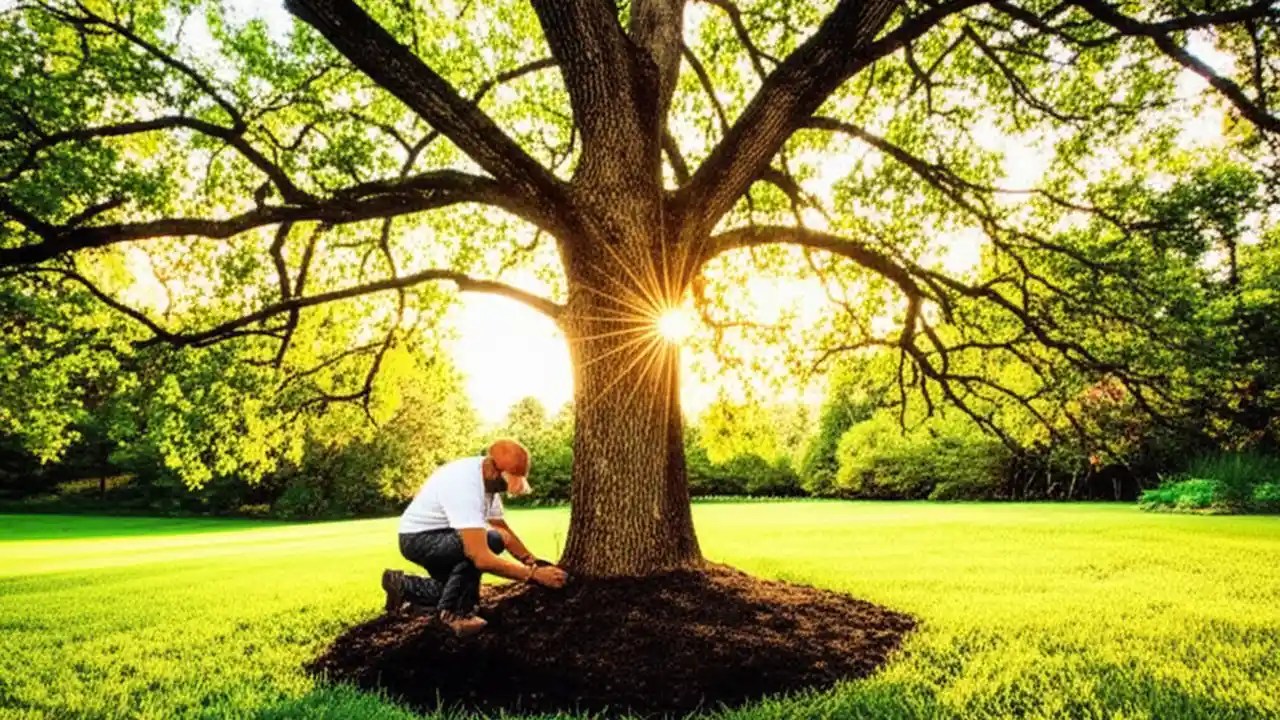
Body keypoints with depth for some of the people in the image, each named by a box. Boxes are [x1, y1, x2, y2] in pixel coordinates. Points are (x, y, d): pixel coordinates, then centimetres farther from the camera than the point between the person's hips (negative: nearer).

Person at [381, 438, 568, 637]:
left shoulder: (488, 479, -6)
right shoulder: (464, 485, -35)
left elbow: (503, 530, 5)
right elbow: (481, 558, -40)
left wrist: (534, 562, -8)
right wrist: (534, 574, -37)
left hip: (441, 539, 10)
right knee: (489, 540, -31)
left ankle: (403, 586, 29)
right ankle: (455, 612, -14)